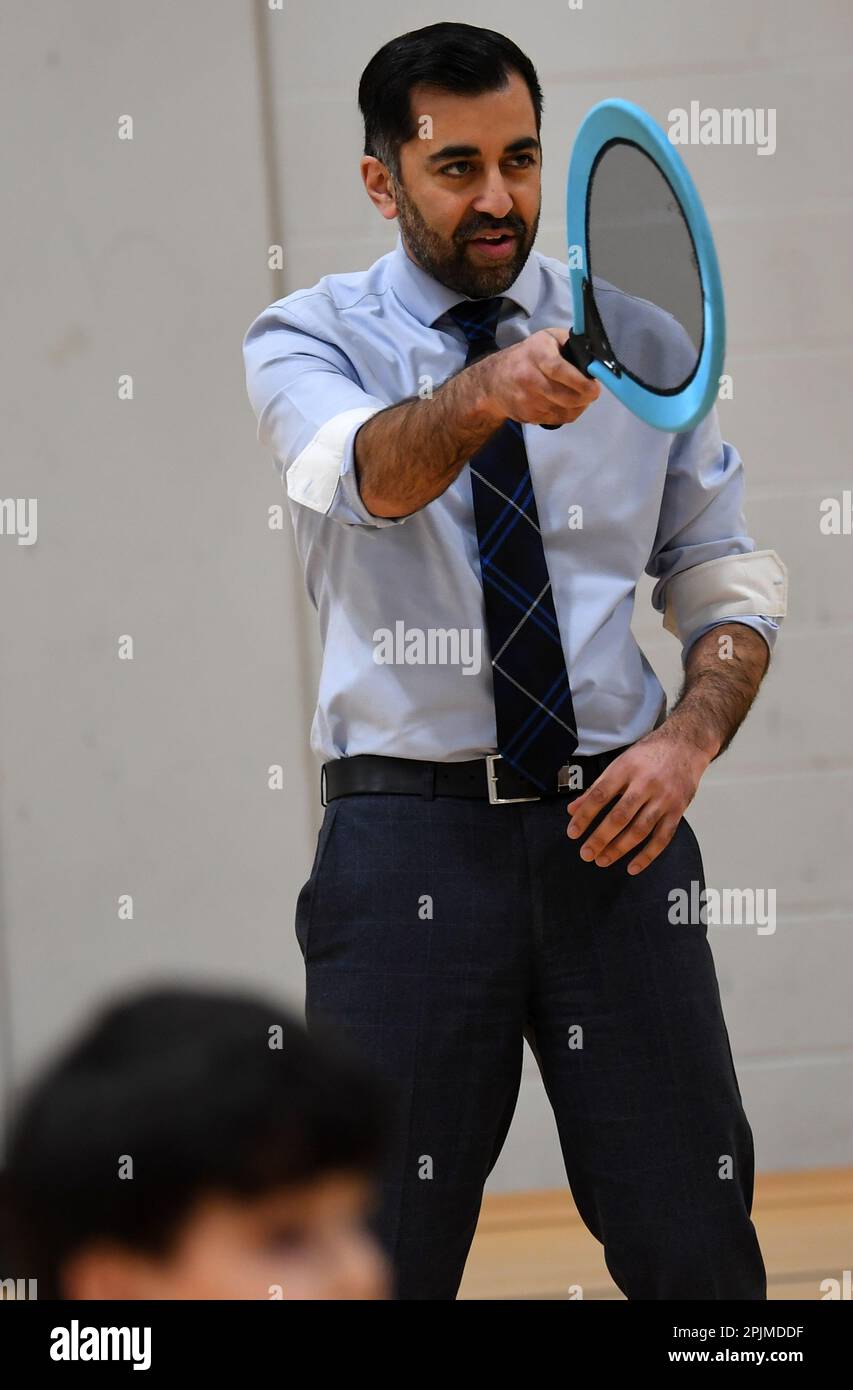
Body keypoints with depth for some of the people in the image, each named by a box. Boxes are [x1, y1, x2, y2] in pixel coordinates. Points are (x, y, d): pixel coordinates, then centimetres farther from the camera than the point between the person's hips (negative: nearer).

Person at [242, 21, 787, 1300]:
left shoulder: (637, 342, 10)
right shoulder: (312, 339, 2)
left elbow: (727, 580, 15)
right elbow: (373, 474, -21)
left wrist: (690, 735, -5)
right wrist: (492, 390, -43)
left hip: (612, 821, 2)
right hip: (411, 828, -2)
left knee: (695, 1247, 1)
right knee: (385, 1252, -1)